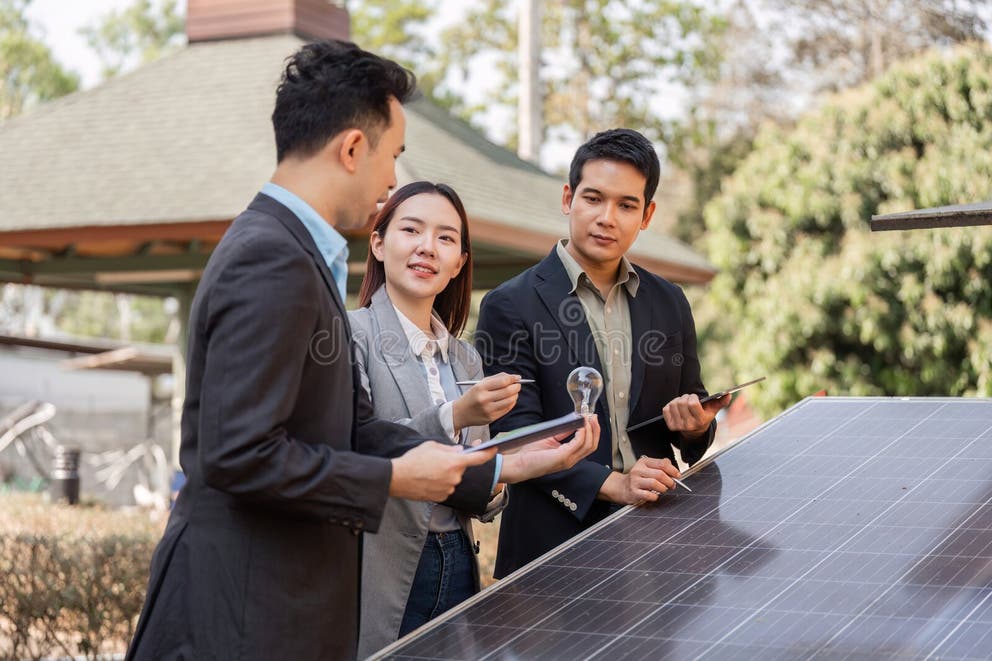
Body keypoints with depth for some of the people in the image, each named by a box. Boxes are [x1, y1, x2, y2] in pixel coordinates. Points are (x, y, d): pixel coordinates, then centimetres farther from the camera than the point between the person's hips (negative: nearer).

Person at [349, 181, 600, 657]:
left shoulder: (466, 360, 13)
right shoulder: (352, 333, -8)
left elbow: (477, 500, 11)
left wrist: (515, 466, -8)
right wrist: (453, 417, -24)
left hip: (456, 568, 6)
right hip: (382, 578, -6)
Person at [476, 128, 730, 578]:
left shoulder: (669, 304, 9)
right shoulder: (510, 307, -6)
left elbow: (693, 443, 15)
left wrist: (696, 426, -8)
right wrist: (612, 485, -21)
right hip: (554, 544, -4)